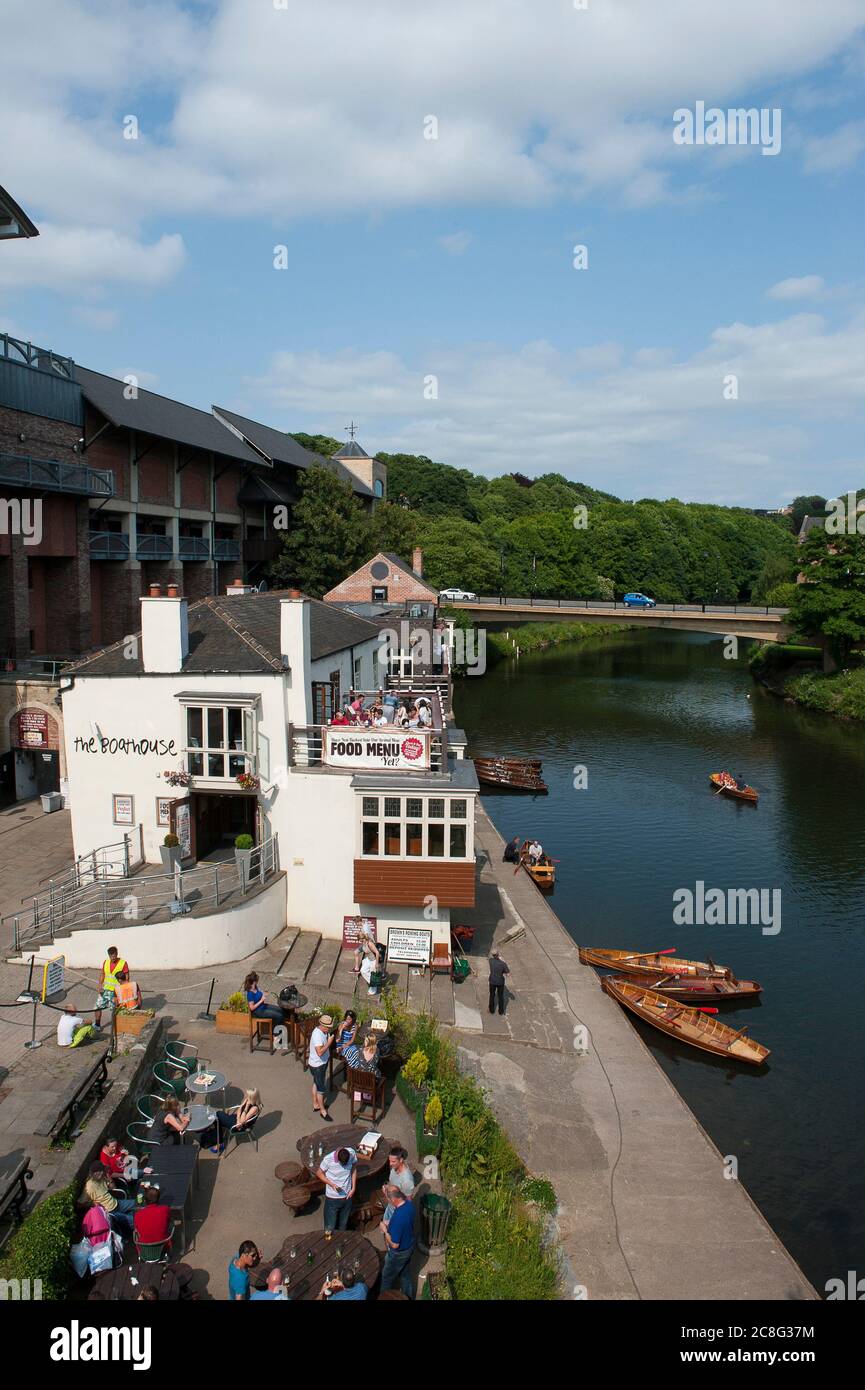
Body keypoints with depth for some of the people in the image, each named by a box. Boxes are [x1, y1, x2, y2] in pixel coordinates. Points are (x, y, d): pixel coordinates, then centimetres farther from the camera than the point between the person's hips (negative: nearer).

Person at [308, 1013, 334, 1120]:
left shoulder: (323, 1032, -2)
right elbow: (320, 1052, -39)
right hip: (317, 1065, -9)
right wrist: (329, 1042, -33)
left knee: (316, 1084, 23)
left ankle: (316, 1105, 39)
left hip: (322, 1063, 9)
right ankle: (322, 1110, 17)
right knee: (321, 1088, 4)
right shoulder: (317, 1035, -32)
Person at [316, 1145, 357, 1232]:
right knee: (330, 1227, 9)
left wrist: (353, 1188, -6)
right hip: (332, 1197, -3)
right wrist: (332, 1184, -22)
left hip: (347, 1196, 3)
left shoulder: (352, 1153, -19)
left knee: (343, 1225, 20)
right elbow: (319, 1173, -10)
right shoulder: (328, 1159, -27)